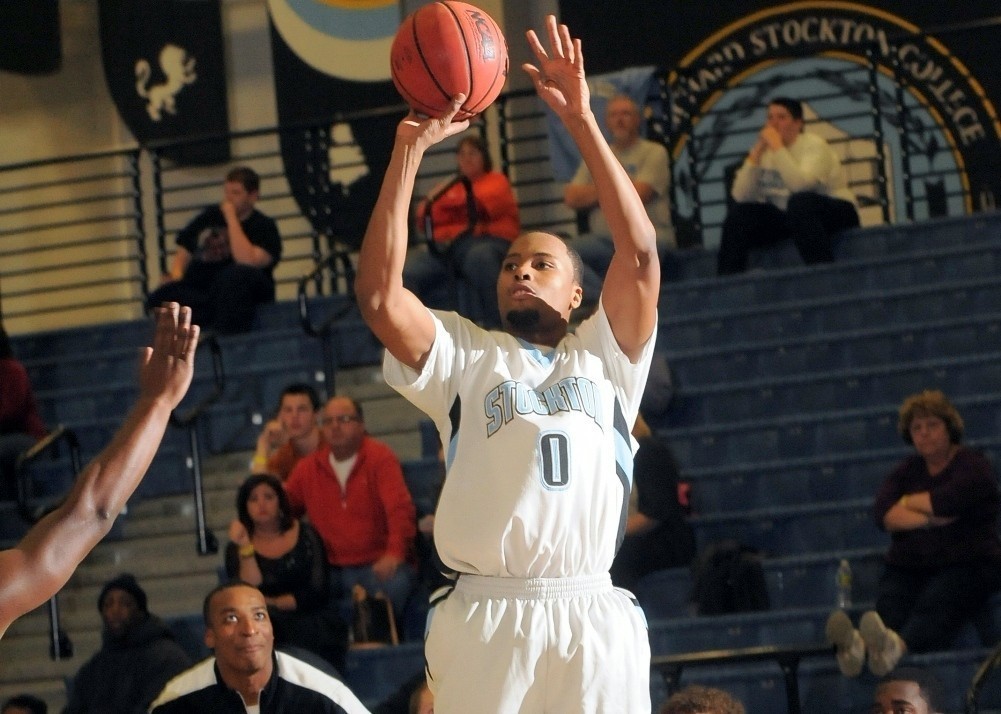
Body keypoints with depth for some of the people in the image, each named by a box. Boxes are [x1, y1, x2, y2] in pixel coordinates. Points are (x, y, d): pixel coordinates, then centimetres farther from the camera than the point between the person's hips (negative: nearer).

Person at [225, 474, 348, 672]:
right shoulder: (237, 548, 8)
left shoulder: (306, 536, 6)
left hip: (312, 622, -1)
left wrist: (272, 603, -5)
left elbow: (317, 593, 1)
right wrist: (245, 549, -16)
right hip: (268, 628, 1)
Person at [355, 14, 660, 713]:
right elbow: (379, 295, 1)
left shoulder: (604, 355, 18)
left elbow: (640, 254, 3)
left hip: (592, 616, 0)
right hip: (484, 620, 0)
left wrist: (581, 122, -1)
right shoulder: (464, 356, 17)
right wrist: (409, 151, -2)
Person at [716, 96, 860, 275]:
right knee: (739, 214, -12)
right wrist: (755, 153, -16)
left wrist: (777, 147, -30)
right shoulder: (765, 152, 2)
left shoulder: (813, 145, -14)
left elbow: (800, 185, -35)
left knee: (799, 203, -37)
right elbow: (741, 196, -10)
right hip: (787, 217, 6)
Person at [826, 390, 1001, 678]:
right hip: (909, 565, 4)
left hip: (966, 564, -4)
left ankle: (897, 645, -71)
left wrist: (909, 502, 4)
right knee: (889, 605, -31)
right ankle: (858, 645, -66)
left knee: (936, 604, -37)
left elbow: (948, 501, -15)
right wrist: (929, 518, -12)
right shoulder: (907, 470, 21)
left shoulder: (973, 465, 5)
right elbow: (883, 514, 3)